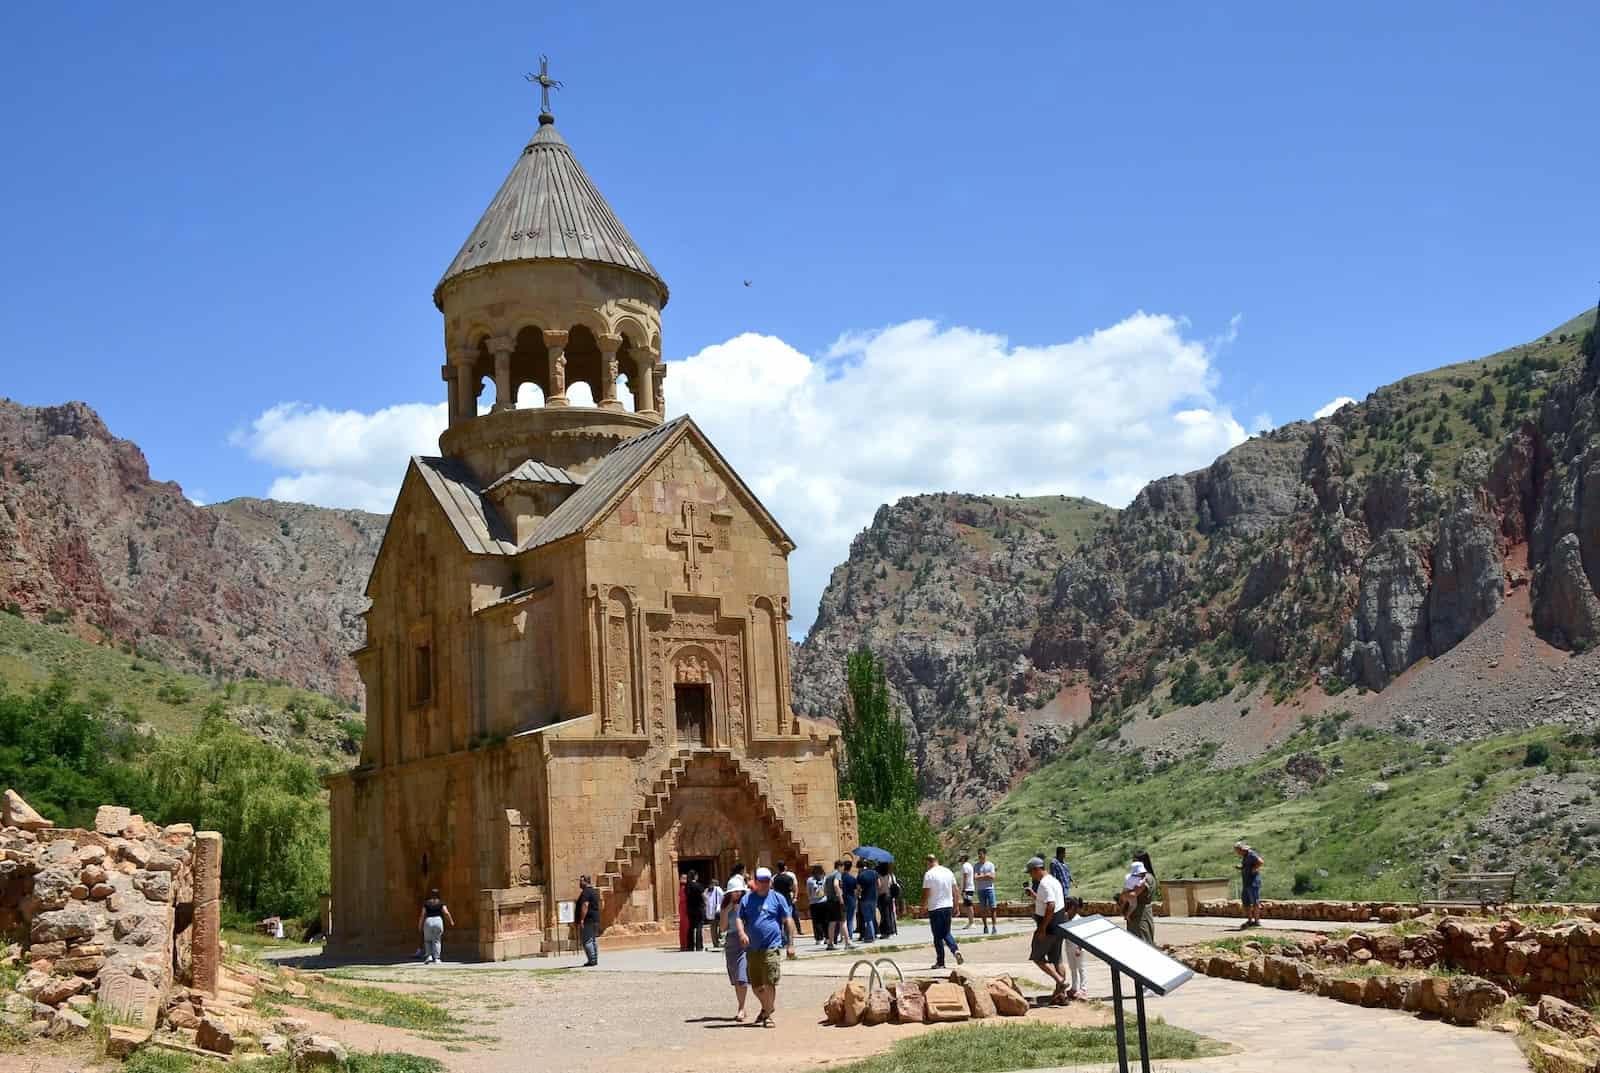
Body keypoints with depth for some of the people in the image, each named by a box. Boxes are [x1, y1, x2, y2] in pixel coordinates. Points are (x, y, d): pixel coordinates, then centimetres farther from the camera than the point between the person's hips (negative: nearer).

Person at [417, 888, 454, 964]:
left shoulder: (426, 903, 8)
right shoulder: (441, 902, 7)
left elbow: (423, 914, 2)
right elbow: (446, 913, -3)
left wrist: (420, 925, 9)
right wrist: (451, 921, 8)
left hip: (428, 921, 0)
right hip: (438, 920, 0)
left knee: (427, 940, 14)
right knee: (437, 940, 5)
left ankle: (428, 956, 0)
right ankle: (436, 958, -3)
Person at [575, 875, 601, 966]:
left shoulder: (586, 892, -13)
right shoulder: (594, 891, 18)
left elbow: (585, 906, -22)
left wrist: (581, 920, -23)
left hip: (588, 920, -10)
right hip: (596, 919, 10)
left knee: (587, 941, -9)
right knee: (594, 940, 11)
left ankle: (592, 960, -12)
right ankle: (595, 959, 12)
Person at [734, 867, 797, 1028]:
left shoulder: (778, 898, 4)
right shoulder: (747, 899, 10)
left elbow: (788, 921, 5)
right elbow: (739, 918, 5)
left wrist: (790, 944, 0)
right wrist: (742, 933, -16)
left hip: (771, 947, -3)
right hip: (752, 948, 3)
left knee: (769, 983, -11)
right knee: (756, 985, 11)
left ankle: (768, 1016, -3)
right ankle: (766, 1007, 36)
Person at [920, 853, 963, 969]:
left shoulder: (929, 874, -11)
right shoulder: (948, 872, 7)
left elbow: (926, 893, -13)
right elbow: (955, 891, 10)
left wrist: (924, 906, 3)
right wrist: (955, 906, 17)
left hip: (935, 908, -5)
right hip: (948, 906, 5)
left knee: (938, 936, 4)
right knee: (946, 933, 17)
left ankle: (940, 962, 7)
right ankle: (956, 950, -7)